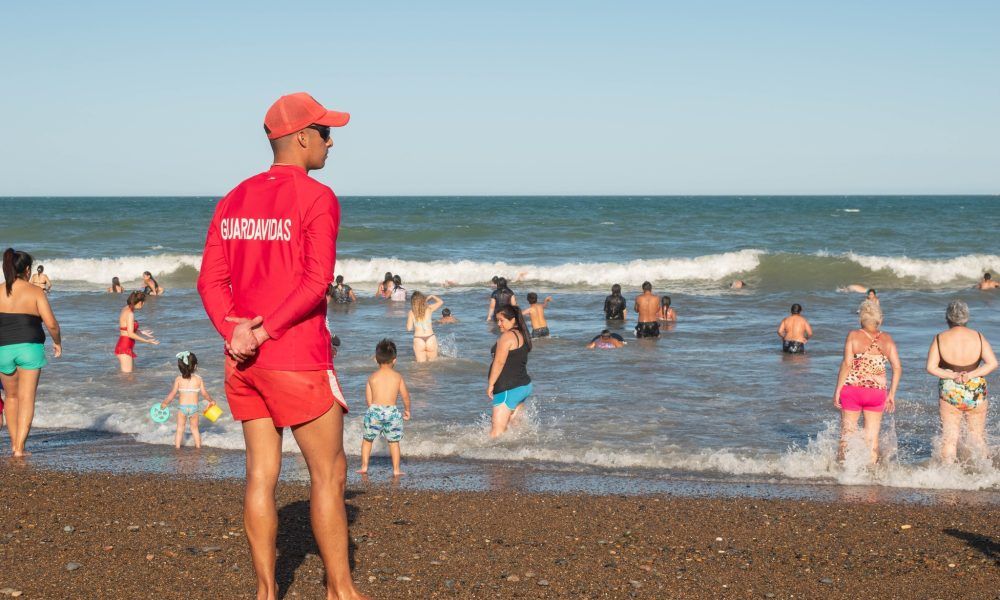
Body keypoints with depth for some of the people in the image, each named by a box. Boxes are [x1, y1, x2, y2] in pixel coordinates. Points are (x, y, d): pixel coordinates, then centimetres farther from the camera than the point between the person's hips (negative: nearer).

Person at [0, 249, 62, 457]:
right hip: (30, 348, -2)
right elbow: (51, 324, -10)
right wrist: (57, 342, 8)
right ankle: (20, 448, -5)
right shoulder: (35, 292, -5)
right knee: (27, 399, 2)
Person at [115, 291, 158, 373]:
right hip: (124, 348, -10)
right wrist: (147, 341, -16)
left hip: (122, 347, 10)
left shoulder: (125, 310, 11)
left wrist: (141, 332, 26)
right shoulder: (130, 313, -18)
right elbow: (130, 334, -22)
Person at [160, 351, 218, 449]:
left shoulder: (178, 379, -3)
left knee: (180, 429, 12)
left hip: (182, 407, -1)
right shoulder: (198, 379, -2)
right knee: (195, 429, 16)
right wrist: (211, 400, 19)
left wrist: (165, 403, 13)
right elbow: (204, 393, 0)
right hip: (194, 407, 1)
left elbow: (173, 393, -1)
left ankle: (177, 447, 11)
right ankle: (198, 446, 17)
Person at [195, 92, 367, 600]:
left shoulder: (233, 200, 12)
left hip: (243, 363, 7)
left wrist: (234, 333, -8)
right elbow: (317, 281, -19)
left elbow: (211, 280, 3)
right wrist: (265, 330, -15)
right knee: (329, 472, 4)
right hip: (296, 359, -7)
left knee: (261, 473, 10)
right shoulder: (317, 197, -8)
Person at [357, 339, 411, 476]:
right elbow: (405, 396, 5)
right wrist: (407, 410, 22)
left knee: (367, 439, 16)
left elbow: (368, 399, 4)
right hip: (392, 411, 0)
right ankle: (396, 470, 9)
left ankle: (364, 466, 14)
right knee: (394, 441, 11)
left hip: (374, 410, 0)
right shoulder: (398, 377, 1)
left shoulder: (372, 377, 2)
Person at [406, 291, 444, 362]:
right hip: (430, 339, 0)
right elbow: (441, 302, 18)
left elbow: (409, 328, 2)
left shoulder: (411, 312, 1)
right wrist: (432, 296, 32)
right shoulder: (429, 308, 1)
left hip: (418, 340, 0)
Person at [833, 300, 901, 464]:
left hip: (852, 389, -2)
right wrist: (891, 393, 9)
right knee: (872, 437, 11)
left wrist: (837, 390, -8)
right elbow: (897, 368, 1)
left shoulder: (854, 336, -6)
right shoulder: (887, 339, 4)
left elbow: (846, 364, -13)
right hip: (877, 392, 2)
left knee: (847, 434, 9)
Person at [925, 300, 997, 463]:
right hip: (976, 393, 1)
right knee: (978, 437, 14)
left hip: (949, 393, -1)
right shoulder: (978, 337, -3)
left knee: (948, 438, 6)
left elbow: (930, 367, -11)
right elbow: (993, 363, -9)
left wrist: (952, 375, -12)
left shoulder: (940, 339, -5)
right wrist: (971, 375, -13)